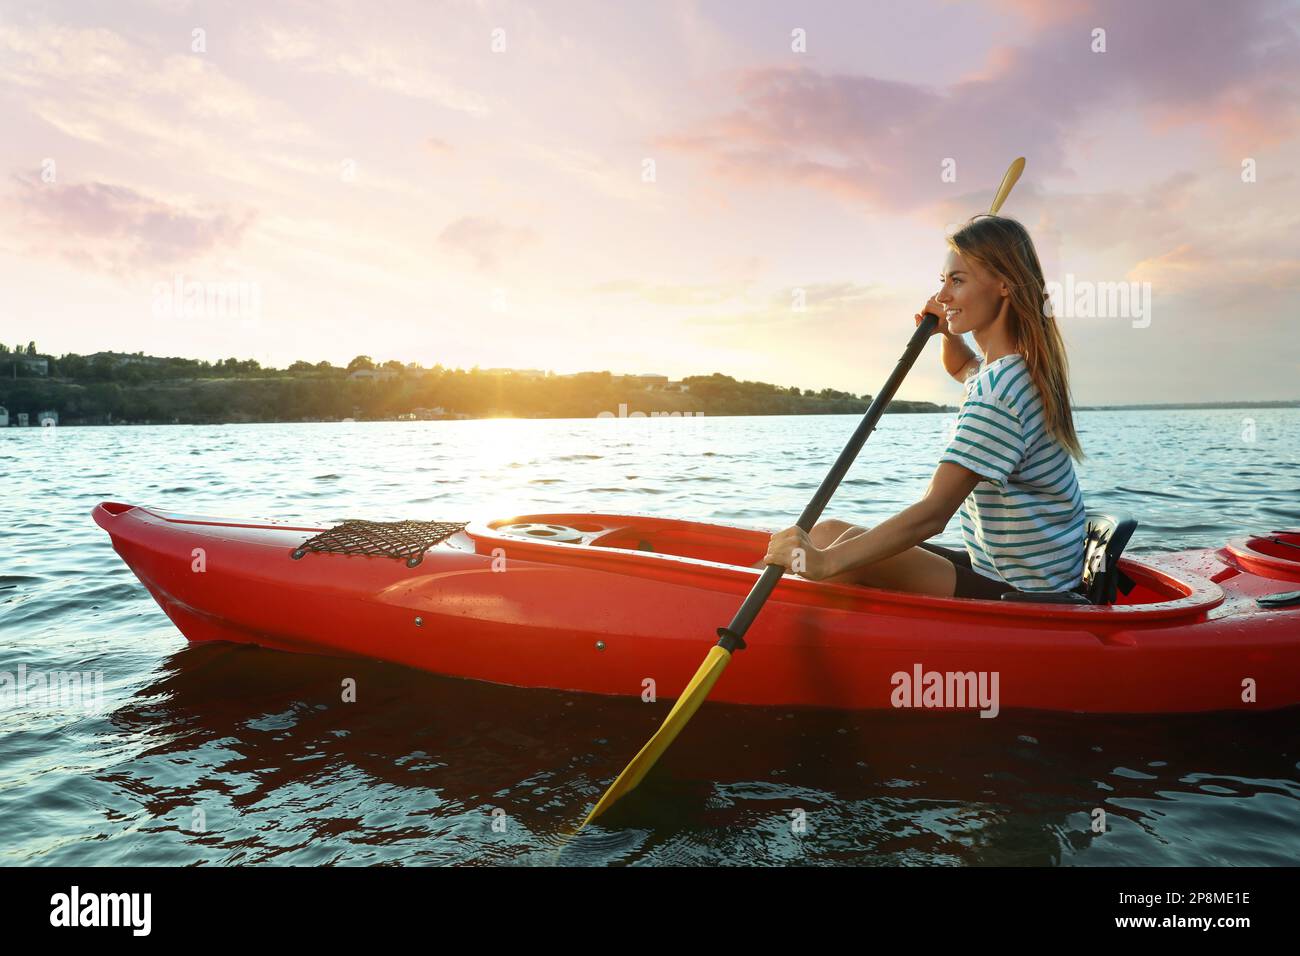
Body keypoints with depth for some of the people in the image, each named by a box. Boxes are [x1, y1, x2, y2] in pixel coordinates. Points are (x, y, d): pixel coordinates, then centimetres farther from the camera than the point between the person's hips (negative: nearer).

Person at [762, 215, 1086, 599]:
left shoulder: (998, 393, -23)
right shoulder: (1023, 368, 9)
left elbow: (931, 515, -30)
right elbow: (962, 368, 36)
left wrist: (826, 562, -34)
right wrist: (947, 331, 17)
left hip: (1017, 597, -10)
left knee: (832, 536, -22)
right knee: (833, 536, 1)